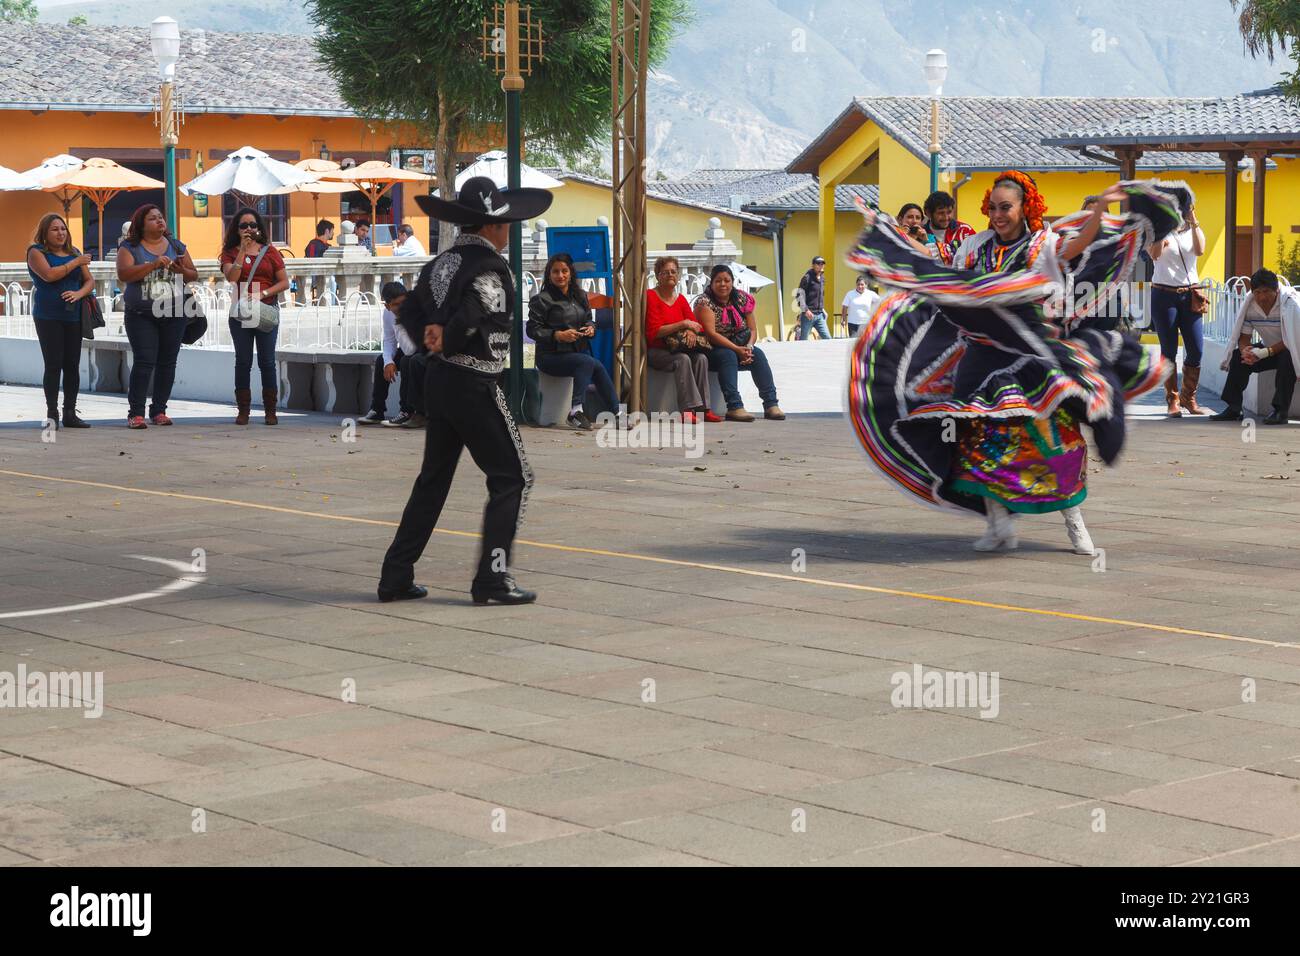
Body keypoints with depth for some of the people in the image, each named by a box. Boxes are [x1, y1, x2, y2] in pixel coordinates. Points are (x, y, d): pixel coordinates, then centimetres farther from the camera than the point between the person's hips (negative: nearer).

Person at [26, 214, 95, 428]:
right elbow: (49, 275, -17)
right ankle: (52, 414, -4)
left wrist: (79, 293, -10)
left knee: (72, 365, 2)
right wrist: (76, 262, -10)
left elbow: (89, 281, 12)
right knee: (53, 364, -8)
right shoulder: (36, 252, 0)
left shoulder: (74, 252, 16)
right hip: (48, 317, -5)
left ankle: (70, 413, 7)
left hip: (73, 315, 5)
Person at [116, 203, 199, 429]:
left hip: (173, 315, 3)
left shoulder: (176, 246, 12)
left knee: (167, 362, 2)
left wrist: (182, 270, -10)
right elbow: (123, 274, -14)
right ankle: (135, 413, -10)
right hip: (141, 315, -3)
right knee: (144, 361, -12)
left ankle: (159, 410, 10)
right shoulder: (130, 248, 2)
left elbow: (194, 276, 13)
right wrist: (153, 265, -22)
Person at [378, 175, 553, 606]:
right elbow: (472, 314, -26)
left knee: (433, 478, 15)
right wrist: (446, 342, -9)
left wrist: (429, 336, -5)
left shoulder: (440, 264, 11)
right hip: (475, 385, -8)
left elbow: (410, 310, 11)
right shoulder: (490, 267, -15)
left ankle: (396, 576, 14)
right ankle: (492, 578, -1)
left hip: (438, 379, 8)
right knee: (511, 477, 2)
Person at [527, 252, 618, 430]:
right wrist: (559, 335, -20)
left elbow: (589, 319, 22)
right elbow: (533, 330, -8)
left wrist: (591, 328, -3)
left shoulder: (580, 296, 14)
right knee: (590, 363, -28)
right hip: (550, 356, -6)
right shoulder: (542, 299, -5)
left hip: (579, 352, 6)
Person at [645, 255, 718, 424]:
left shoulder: (681, 299, 15)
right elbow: (654, 332, -14)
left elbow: (696, 325, 9)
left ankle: (703, 408, -24)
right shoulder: (651, 296, -5)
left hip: (676, 350, 6)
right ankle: (689, 409, -37)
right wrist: (683, 324, -17)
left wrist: (691, 331, -17)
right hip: (655, 351, -6)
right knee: (682, 359, -33)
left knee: (701, 358, -22)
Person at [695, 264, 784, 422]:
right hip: (712, 349, -5)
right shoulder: (704, 302, -13)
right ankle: (734, 407, -44)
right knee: (728, 355, -34)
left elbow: (753, 329, 3)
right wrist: (737, 349, -27)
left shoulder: (742, 298, 4)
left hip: (739, 347, 5)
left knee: (758, 354, -21)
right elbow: (711, 334, -22)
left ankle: (771, 404, -26)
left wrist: (749, 347, -19)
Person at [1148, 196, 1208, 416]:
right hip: (1164, 295, -2)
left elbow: (1199, 250, -9)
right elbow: (1154, 254, -16)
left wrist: (1193, 221, -12)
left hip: (1189, 294, 3)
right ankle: (1172, 400, 6)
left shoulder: (1193, 230, 11)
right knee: (1169, 350, -1)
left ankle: (1188, 398, 12)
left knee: (1196, 350, -3)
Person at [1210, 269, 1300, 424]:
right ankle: (1233, 408, -10)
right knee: (1238, 356, -13)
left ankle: (1281, 411, -31)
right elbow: (1244, 337, -5)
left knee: (1286, 359, -37)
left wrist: (1265, 352, -38)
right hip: (1269, 350, 6)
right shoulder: (1250, 306, -8)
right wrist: (1245, 351, -29)